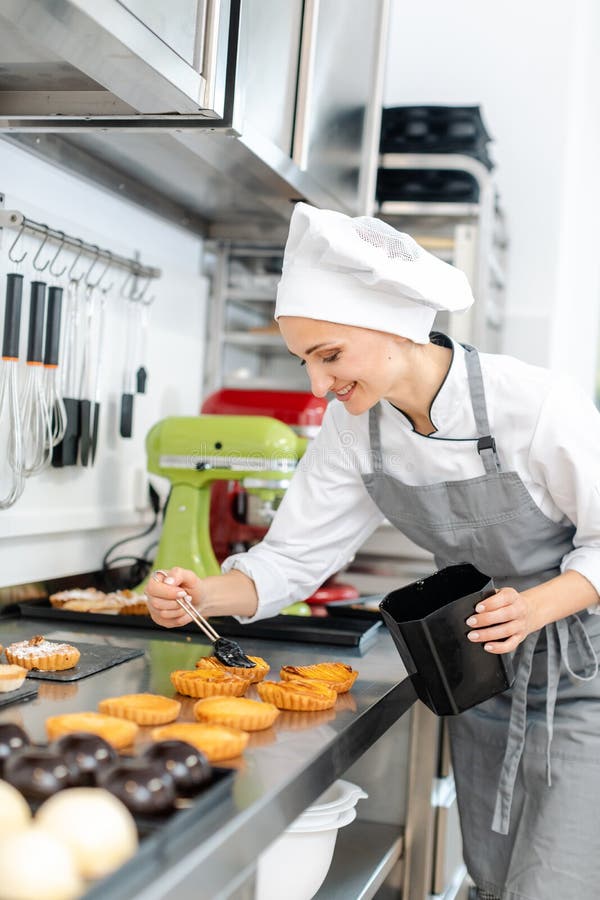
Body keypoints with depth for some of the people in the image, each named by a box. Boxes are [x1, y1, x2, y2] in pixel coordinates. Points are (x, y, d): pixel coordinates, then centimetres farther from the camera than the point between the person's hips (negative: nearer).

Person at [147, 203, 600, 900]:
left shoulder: (534, 404, -26)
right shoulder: (352, 426, -9)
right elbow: (294, 557, -6)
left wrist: (536, 606, -32)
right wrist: (206, 595, -24)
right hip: (483, 672, 5)